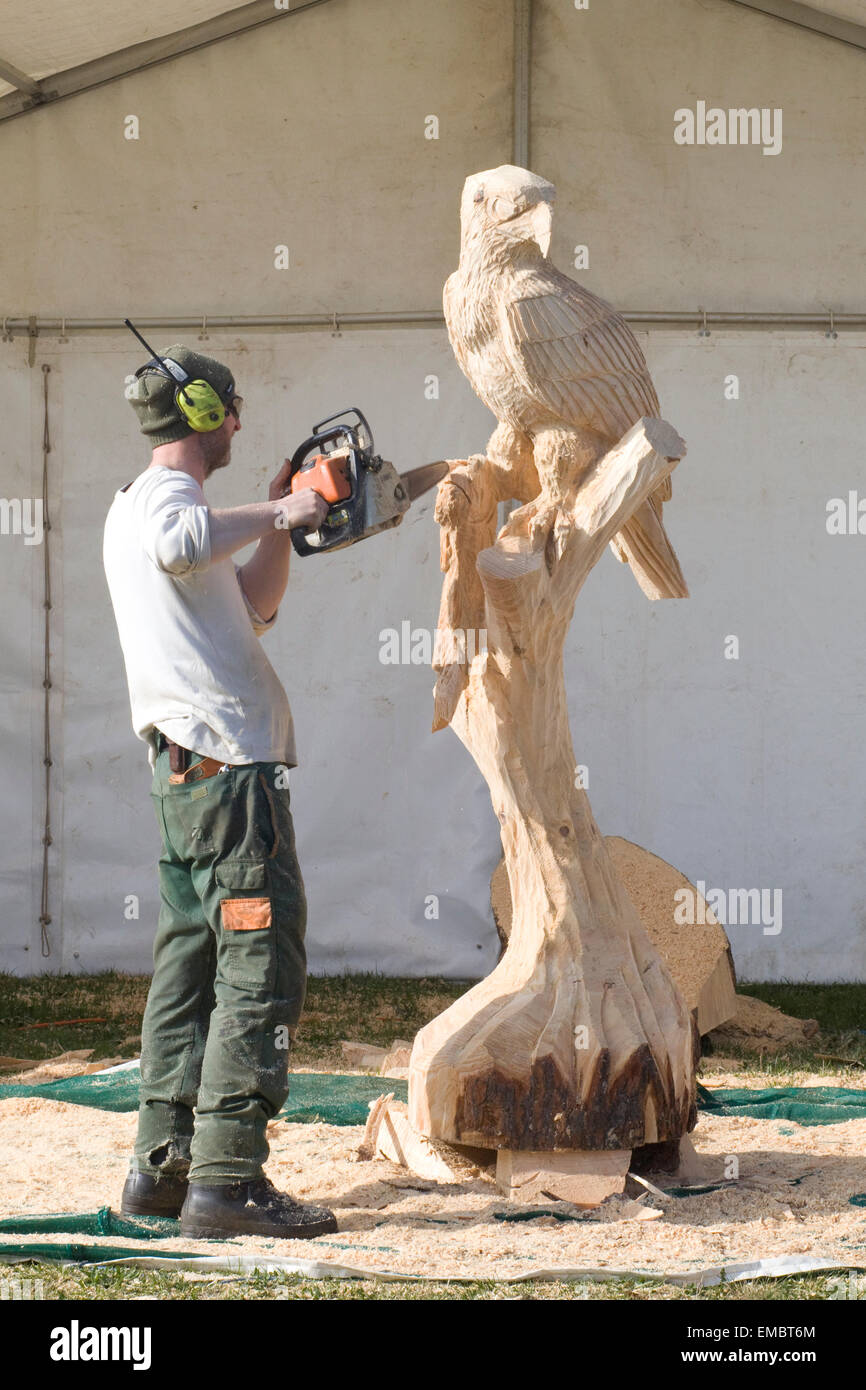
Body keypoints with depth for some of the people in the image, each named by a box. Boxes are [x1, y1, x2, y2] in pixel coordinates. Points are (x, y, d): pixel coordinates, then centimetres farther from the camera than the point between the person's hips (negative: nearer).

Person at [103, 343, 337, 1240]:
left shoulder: (137, 507, 22)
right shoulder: (165, 498, -9)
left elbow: (252, 610, 29)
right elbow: (179, 545, -36)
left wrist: (276, 522, 20)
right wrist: (273, 515, -22)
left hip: (184, 774, 10)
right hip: (226, 765, -10)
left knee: (191, 966, 12)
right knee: (261, 969, -11)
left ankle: (161, 1167, 14)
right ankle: (227, 1180, -15)